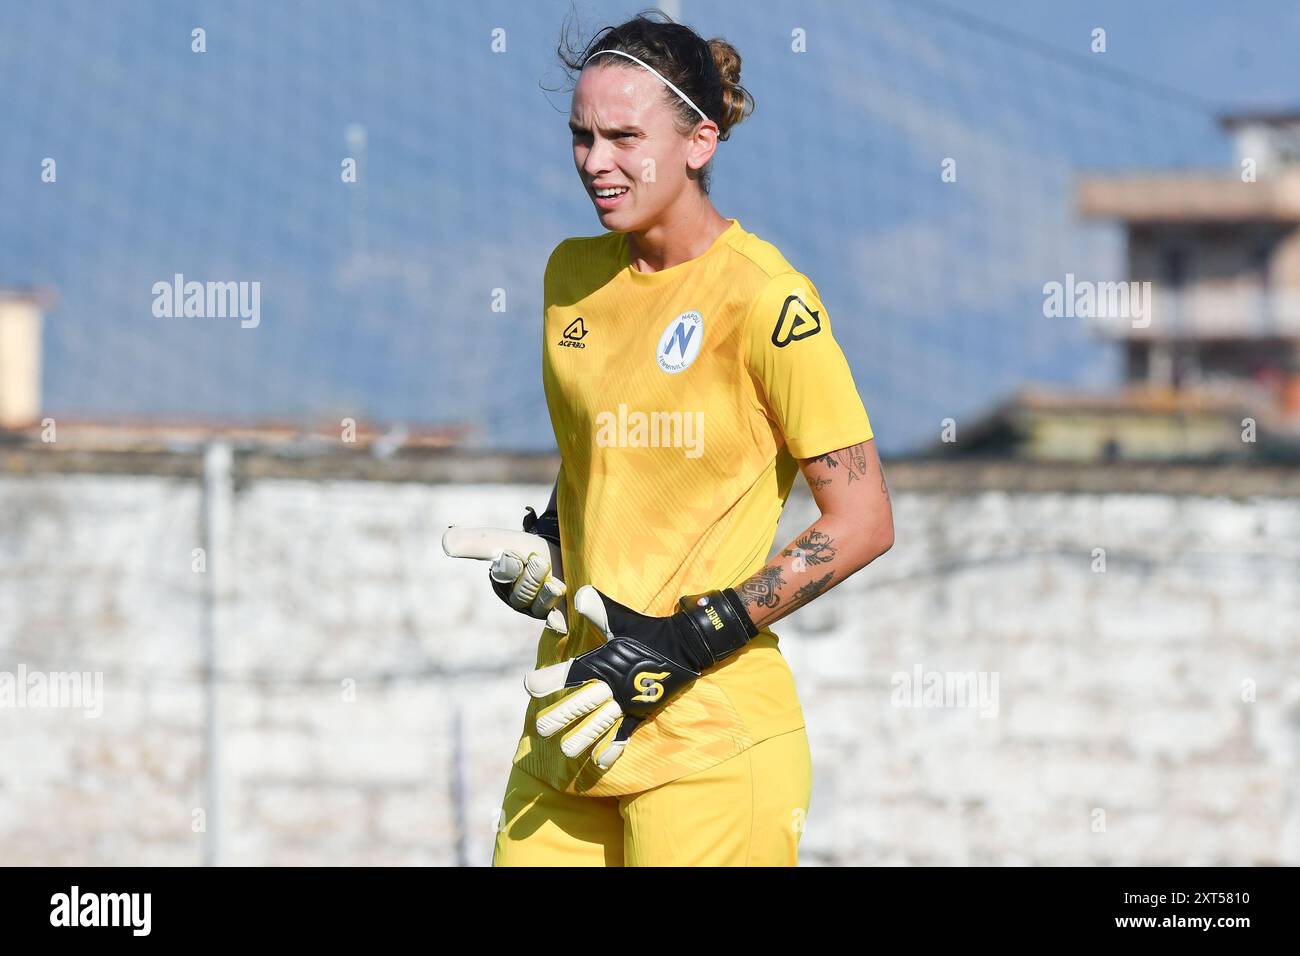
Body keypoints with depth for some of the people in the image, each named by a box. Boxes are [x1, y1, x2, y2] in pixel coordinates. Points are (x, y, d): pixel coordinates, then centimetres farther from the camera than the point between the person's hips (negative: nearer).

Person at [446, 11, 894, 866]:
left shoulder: (764, 299, -11)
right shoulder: (573, 275, 10)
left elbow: (863, 522, -11)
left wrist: (687, 643, -16)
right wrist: (538, 547, 6)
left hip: (709, 733, -6)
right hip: (574, 722, 7)